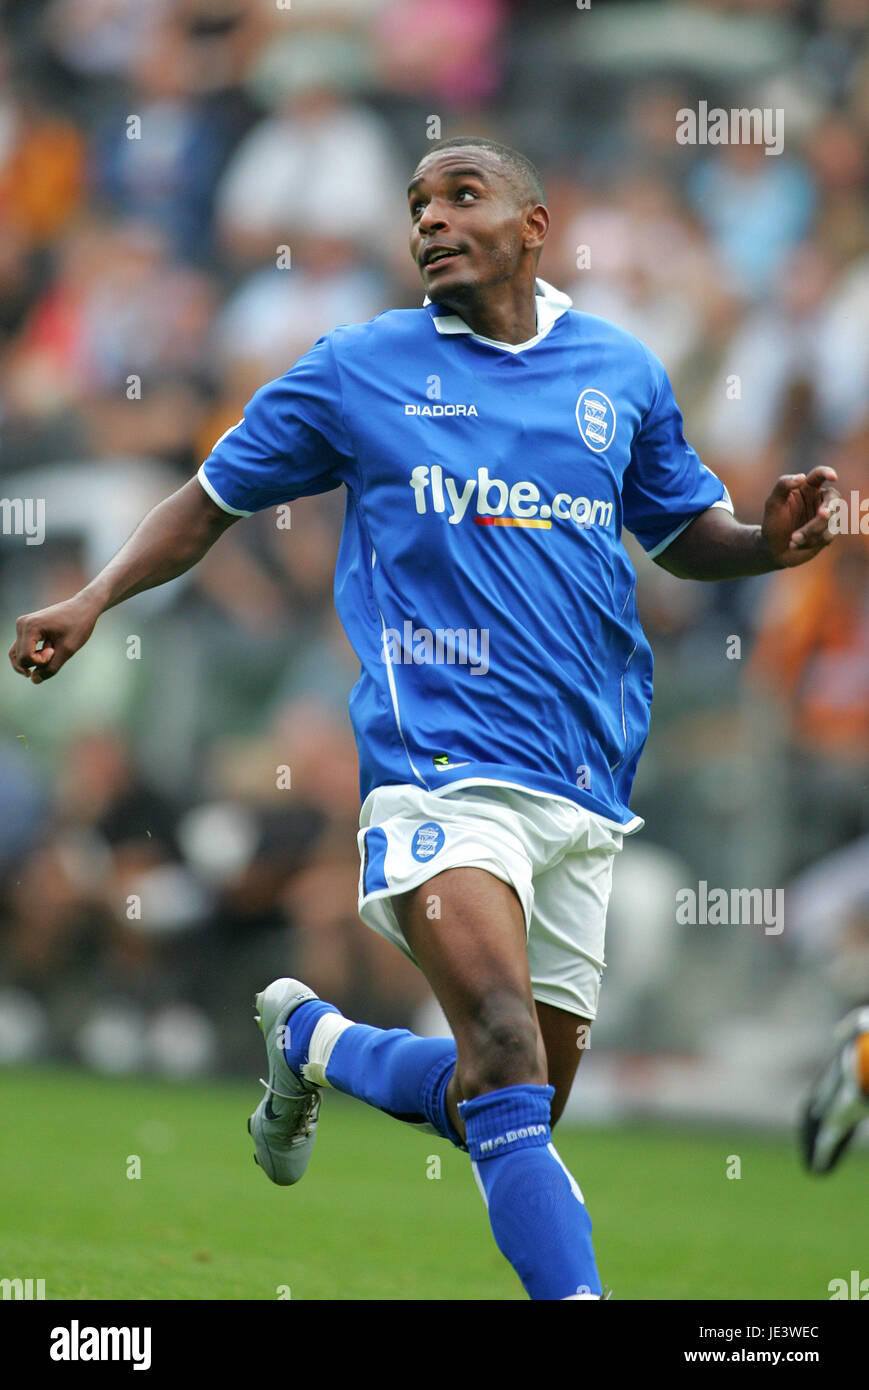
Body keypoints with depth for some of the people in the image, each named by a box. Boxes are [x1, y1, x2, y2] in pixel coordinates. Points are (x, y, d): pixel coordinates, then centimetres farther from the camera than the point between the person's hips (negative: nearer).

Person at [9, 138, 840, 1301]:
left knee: (498, 1109, 12)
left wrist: (773, 541, 1)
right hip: (441, 767, -4)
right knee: (509, 1069, -25)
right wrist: (94, 601, 2)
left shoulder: (621, 372, 11)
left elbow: (684, 533, 23)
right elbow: (215, 497, 15)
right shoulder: (361, 368, 5)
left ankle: (312, 1038, 38)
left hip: (583, 788, 4)